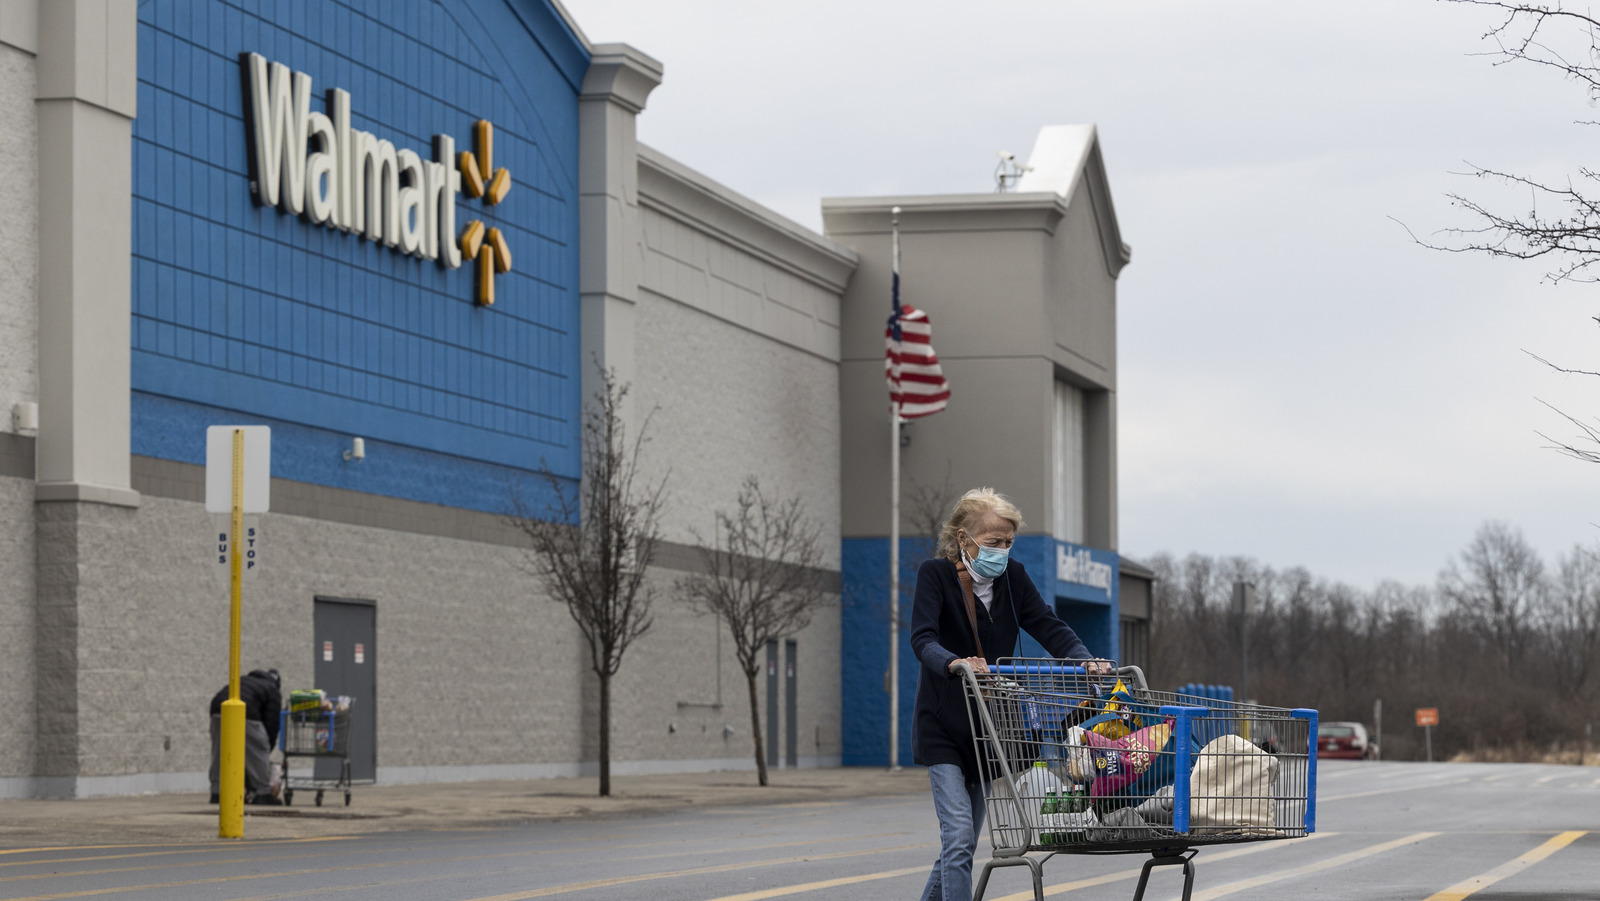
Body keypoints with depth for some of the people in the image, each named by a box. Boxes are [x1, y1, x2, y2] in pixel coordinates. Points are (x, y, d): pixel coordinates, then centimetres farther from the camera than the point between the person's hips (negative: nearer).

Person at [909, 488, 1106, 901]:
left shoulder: (1012, 576, 2)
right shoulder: (935, 574, -11)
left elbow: (1049, 627, -4)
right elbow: (923, 639, -24)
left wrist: (1085, 661, -24)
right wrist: (954, 663, -45)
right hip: (943, 728, -5)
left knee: (964, 841, 9)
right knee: (959, 837, -16)